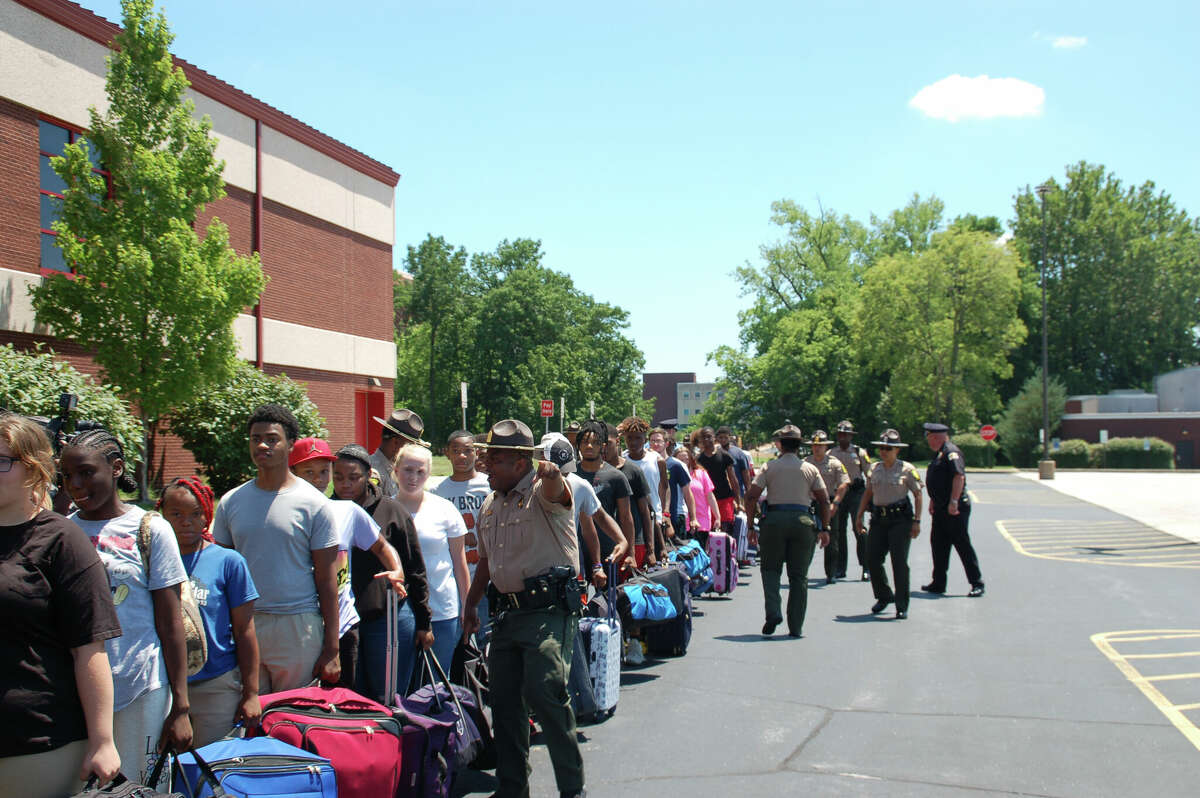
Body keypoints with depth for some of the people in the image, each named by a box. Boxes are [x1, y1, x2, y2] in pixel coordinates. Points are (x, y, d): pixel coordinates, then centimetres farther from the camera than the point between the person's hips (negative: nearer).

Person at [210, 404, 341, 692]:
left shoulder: (314, 504, -3)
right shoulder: (231, 502, 8)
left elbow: (326, 579, -3)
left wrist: (331, 648, -6)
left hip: (297, 627, -3)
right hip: (243, 623, 3)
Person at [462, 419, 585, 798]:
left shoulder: (542, 492, -8)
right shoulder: (491, 504, 16)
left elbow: (556, 493, -35)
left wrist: (553, 476, -58)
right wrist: (470, 606, 23)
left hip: (548, 610, -8)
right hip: (506, 611, 8)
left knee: (544, 692, -17)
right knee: (503, 699, 10)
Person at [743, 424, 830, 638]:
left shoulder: (770, 467, 4)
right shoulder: (810, 469, 8)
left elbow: (751, 497, -2)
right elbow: (824, 501, 6)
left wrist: (751, 525, 5)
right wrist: (824, 528, 13)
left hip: (774, 520, -1)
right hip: (803, 521, 1)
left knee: (770, 569, 11)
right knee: (799, 575, 7)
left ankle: (773, 612, -9)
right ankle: (795, 626, 9)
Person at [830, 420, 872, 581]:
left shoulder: (859, 452, 4)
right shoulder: (831, 453, 9)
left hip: (856, 492, -3)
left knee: (859, 529, -10)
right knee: (838, 530, 5)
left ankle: (866, 567, -6)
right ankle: (841, 568, 13)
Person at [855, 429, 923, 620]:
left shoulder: (907, 469, -3)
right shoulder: (875, 469, 11)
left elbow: (918, 496, -3)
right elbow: (867, 493, 18)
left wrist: (917, 521, -9)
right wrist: (859, 515, 12)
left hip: (900, 519, -5)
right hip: (878, 519, 5)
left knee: (899, 562, -6)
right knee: (872, 559, 1)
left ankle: (902, 606, 4)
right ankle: (884, 596, 24)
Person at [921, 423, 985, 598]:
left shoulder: (951, 452, -15)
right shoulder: (939, 454, 16)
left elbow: (959, 477, -25)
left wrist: (953, 502, -28)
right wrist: (933, 501, 26)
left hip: (955, 510, -10)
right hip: (941, 509, 10)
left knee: (962, 545, -5)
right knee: (938, 544, 12)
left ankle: (977, 584, 3)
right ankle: (938, 583, 20)